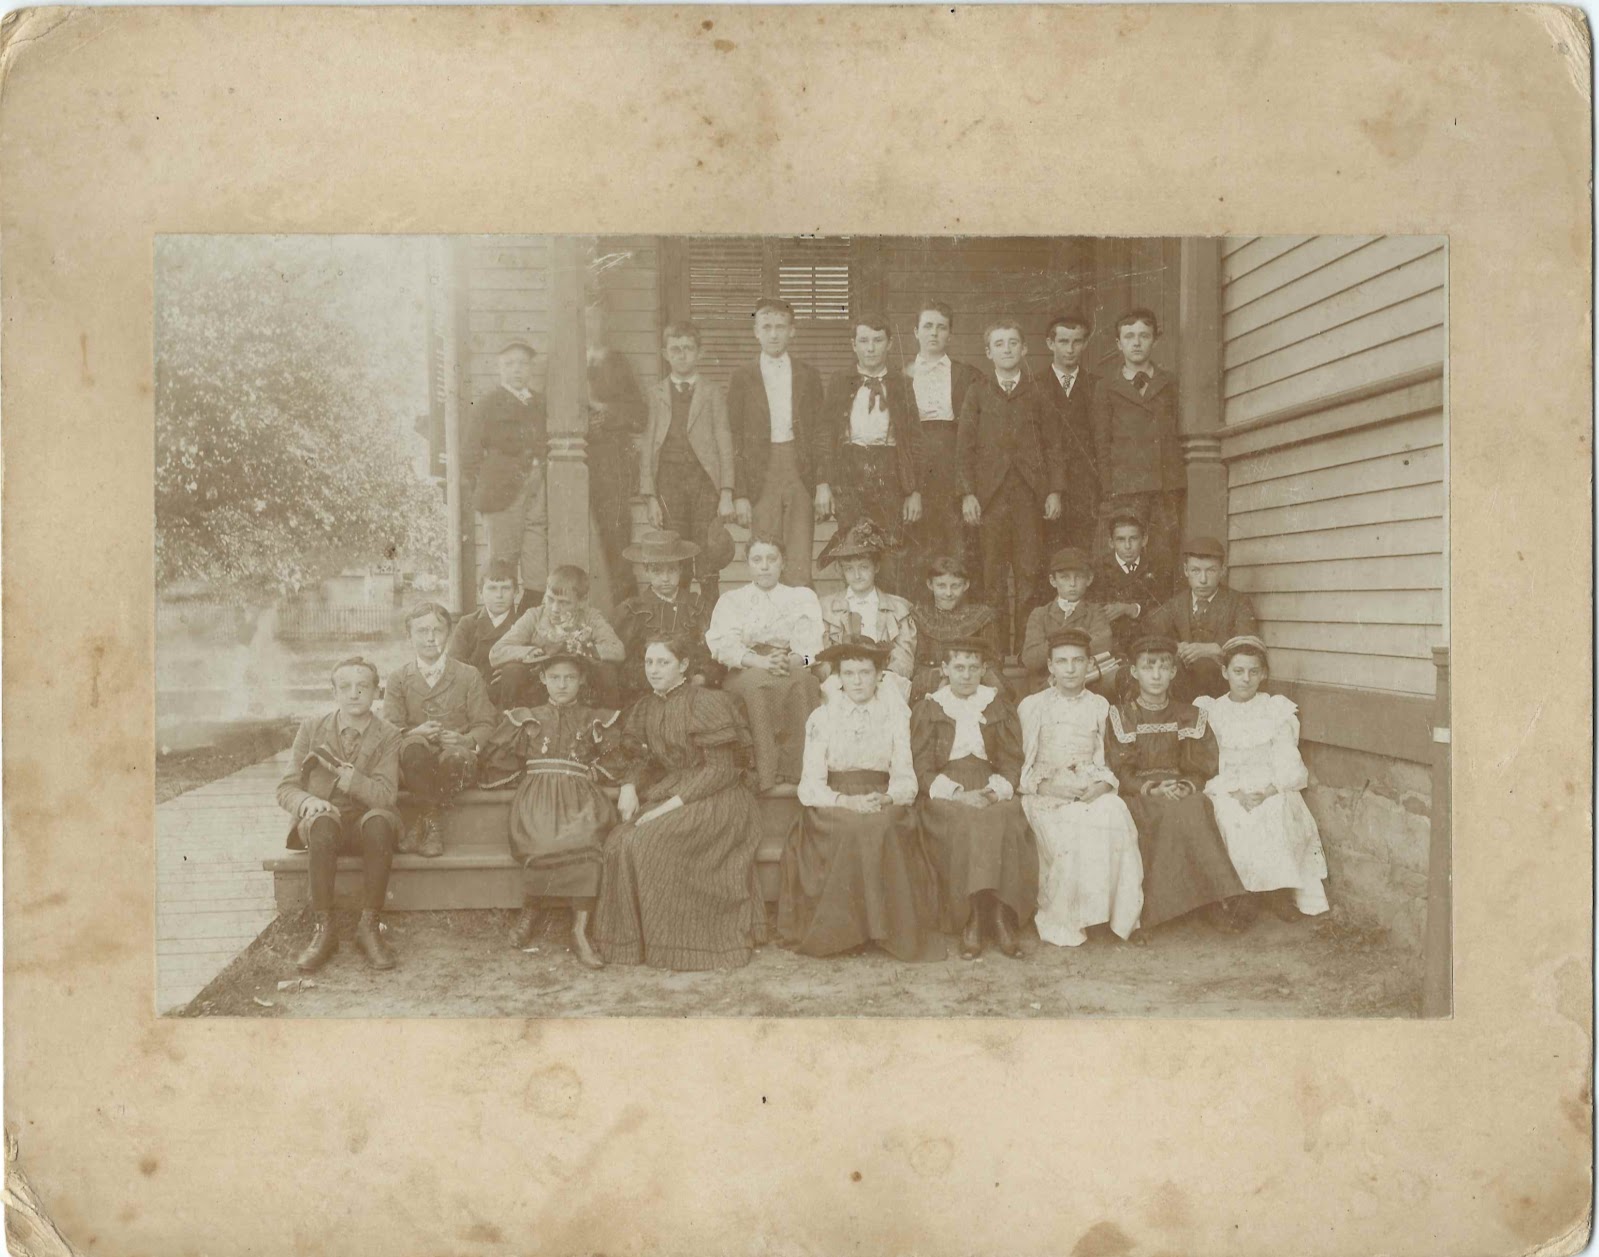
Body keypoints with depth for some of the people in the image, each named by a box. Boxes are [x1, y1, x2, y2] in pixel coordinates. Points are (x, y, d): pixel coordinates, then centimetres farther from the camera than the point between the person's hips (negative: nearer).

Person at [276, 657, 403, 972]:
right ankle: (323, 930, -30)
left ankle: (369, 927, -28)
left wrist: (341, 770, -23)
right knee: (323, 822, -36)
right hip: (319, 823, 1)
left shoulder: (387, 735, 0)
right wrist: (308, 801, -22)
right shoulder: (311, 728, 5)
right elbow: (286, 789, 1)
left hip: (365, 824, 0)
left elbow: (385, 796, -12)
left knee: (378, 821, -36)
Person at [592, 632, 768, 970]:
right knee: (619, 841, -21)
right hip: (665, 793, 6)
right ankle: (631, 939, -8)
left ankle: (669, 945, -12)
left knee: (647, 843, -28)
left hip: (714, 799, -6)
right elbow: (639, 759, 17)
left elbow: (721, 769, -15)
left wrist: (673, 804, -20)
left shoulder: (707, 703, -11)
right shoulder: (644, 708, 11)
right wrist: (629, 787, -7)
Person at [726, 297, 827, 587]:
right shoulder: (743, 376, 6)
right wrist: (739, 493, -5)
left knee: (800, 569, -3)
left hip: (800, 473, 1)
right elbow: (734, 437, 3)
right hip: (760, 474, 0)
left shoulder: (809, 375, 10)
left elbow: (819, 432, 9)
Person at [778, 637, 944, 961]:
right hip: (834, 807, -1)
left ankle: (893, 931, -21)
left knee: (884, 828, -33)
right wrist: (847, 801, -20)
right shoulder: (822, 717, 7)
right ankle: (835, 931, -21)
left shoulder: (896, 714, 11)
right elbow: (810, 785, -1)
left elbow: (905, 777, 5)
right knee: (849, 830, -34)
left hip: (885, 807, 1)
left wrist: (886, 798, -18)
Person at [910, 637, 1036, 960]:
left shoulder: (999, 706, 16)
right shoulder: (928, 708, 10)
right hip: (945, 791, -1)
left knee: (1005, 820, -32)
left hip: (991, 791, 2)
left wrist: (994, 792, -11)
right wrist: (958, 794, -14)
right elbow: (922, 767, 2)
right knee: (966, 824, -34)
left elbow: (1012, 762, 10)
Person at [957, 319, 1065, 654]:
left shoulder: (1037, 392, 13)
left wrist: (1054, 490, 1)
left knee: (1030, 570, -3)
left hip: (1030, 492, 1)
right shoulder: (977, 393, 11)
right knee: (991, 573, -3)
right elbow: (964, 447, 6)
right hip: (989, 492, -1)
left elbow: (1053, 444, 11)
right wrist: (968, 493, -4)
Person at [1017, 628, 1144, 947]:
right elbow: (1024, 763, 8)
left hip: (1092, 792, 2)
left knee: (1114, 814, -30)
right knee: (1068, 833, -31)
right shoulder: (1032, 706, 13)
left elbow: (1108, 759, 11)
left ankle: (1118, 915, -20)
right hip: (1047, 794, -1)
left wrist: (1103, 784, -10)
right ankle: (1061, 922, -18)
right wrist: (1049, 783, -11)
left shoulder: (1100, 706, 18)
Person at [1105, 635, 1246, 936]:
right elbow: (1119, 770, -1)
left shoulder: (1189, 716, 13)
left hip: (1182, 790, 2)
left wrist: (1186, 787, -15)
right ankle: (1213, 899, -30)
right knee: (1175, 813, -34)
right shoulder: (1121, 715, 6)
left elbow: (1200, 767, 7)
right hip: (1138, 794, -2)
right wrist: (1152, 788, -17)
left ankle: (1214, 901, -31)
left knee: (1195, 807, -34)